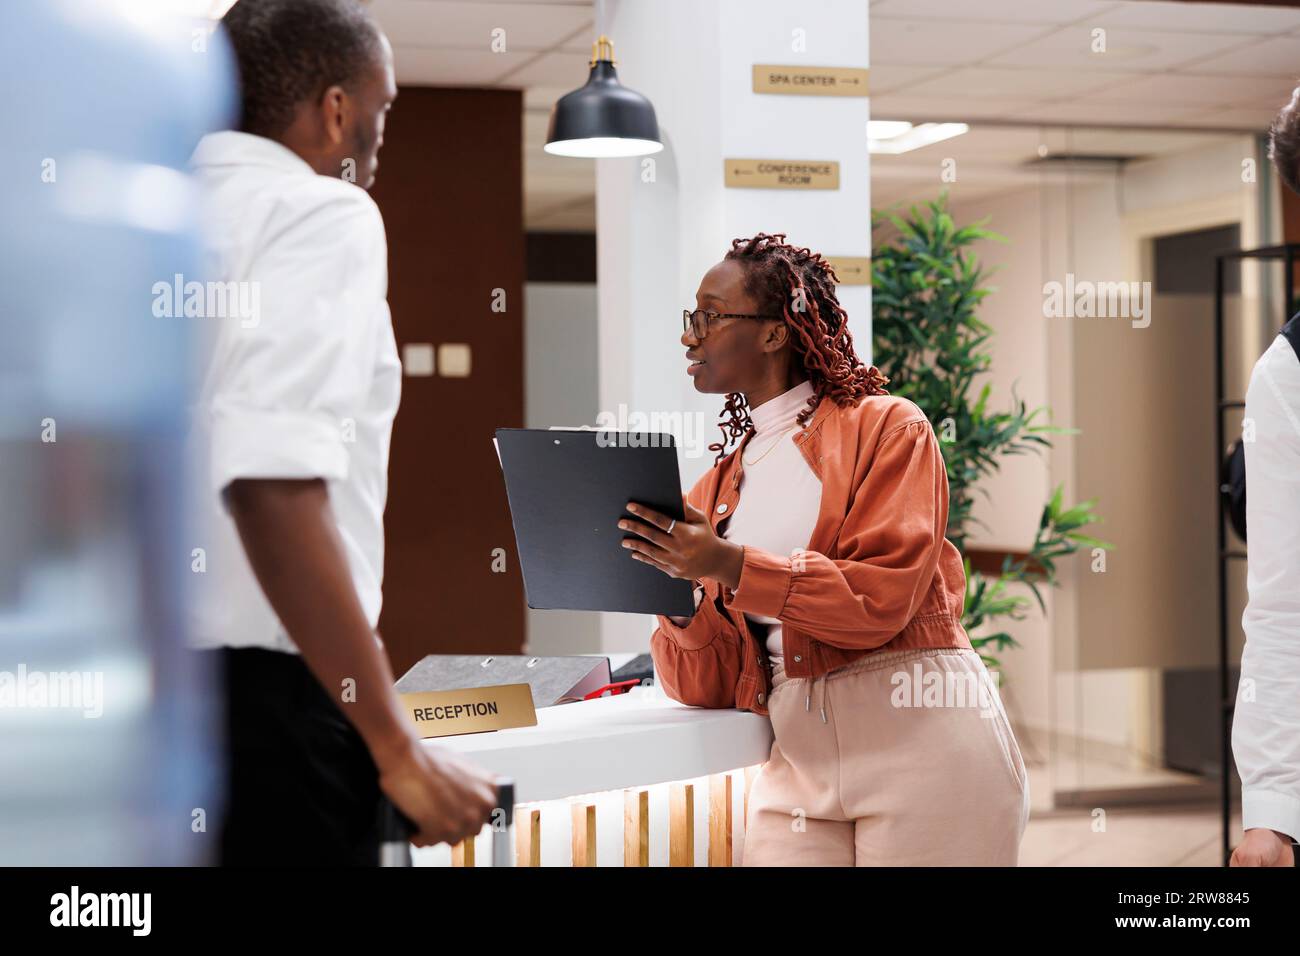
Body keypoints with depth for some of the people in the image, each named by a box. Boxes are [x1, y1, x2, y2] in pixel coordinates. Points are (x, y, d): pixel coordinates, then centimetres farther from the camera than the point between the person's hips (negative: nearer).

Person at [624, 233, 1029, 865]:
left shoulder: (886, 426, 2)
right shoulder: (715, 492, 15)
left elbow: (882, 597, -11)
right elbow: (708, 688, 9)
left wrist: (730, 565, -16)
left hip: (920, 742, -4)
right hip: (799, 761, 4)